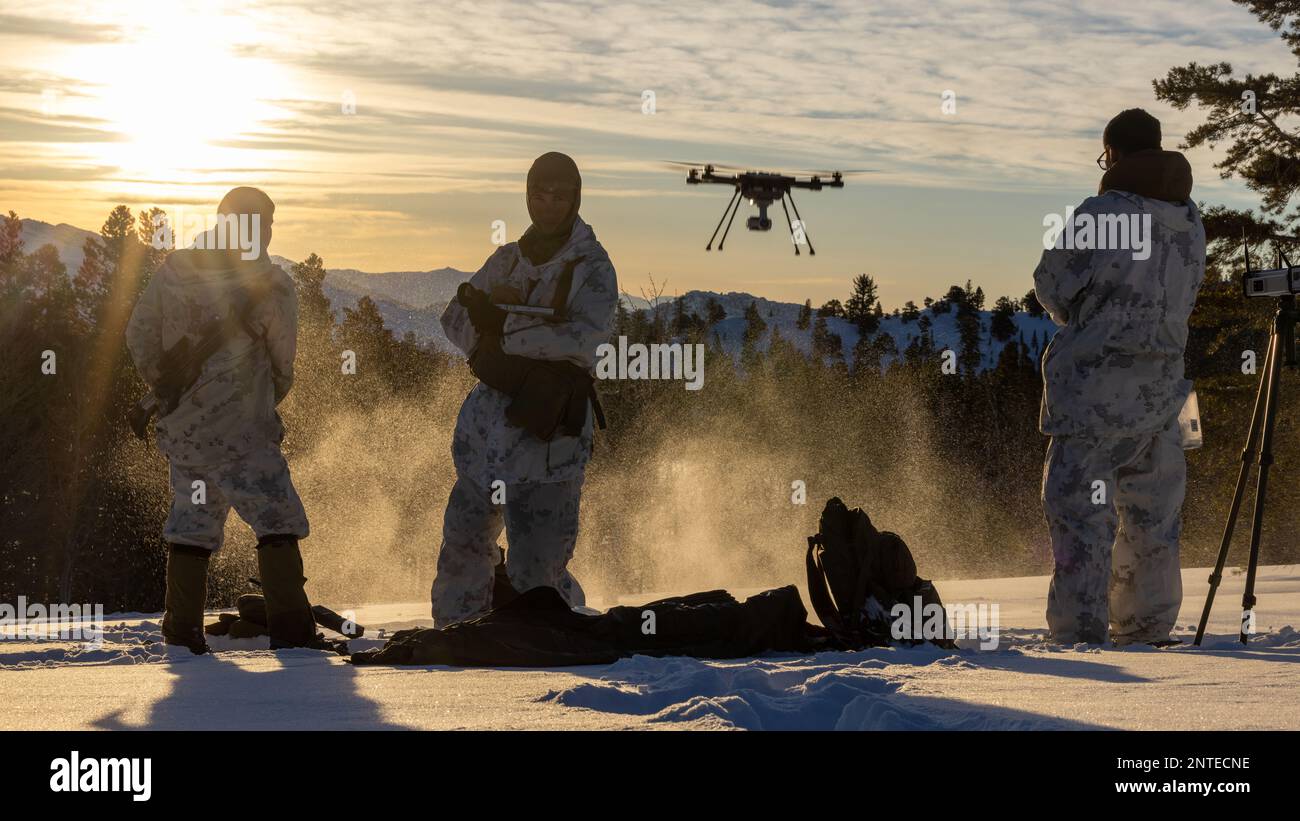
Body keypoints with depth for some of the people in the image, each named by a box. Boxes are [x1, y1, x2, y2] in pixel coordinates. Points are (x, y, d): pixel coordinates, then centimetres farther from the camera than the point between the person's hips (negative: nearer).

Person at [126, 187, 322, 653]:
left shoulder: (172, 271, 4)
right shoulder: (270, 284, -10)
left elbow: (139, 337, 9)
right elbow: (282, 362, -2)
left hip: (181, 428, 6)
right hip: (239, 431, -6)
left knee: (191, 524, 16)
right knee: (277, 522, 1)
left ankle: (182, 629, 17)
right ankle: (290, 627, -5)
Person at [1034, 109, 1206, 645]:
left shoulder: (1101, 213, -12)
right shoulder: (1190, 219, 6)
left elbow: (1052, 284, -4)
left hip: (1097, 383, -6)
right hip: (1163, 383, 6)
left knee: (1080, 505, -3)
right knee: (1152, 507, 14)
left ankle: (1080, 632, -8)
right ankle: (1147, 629, 20)